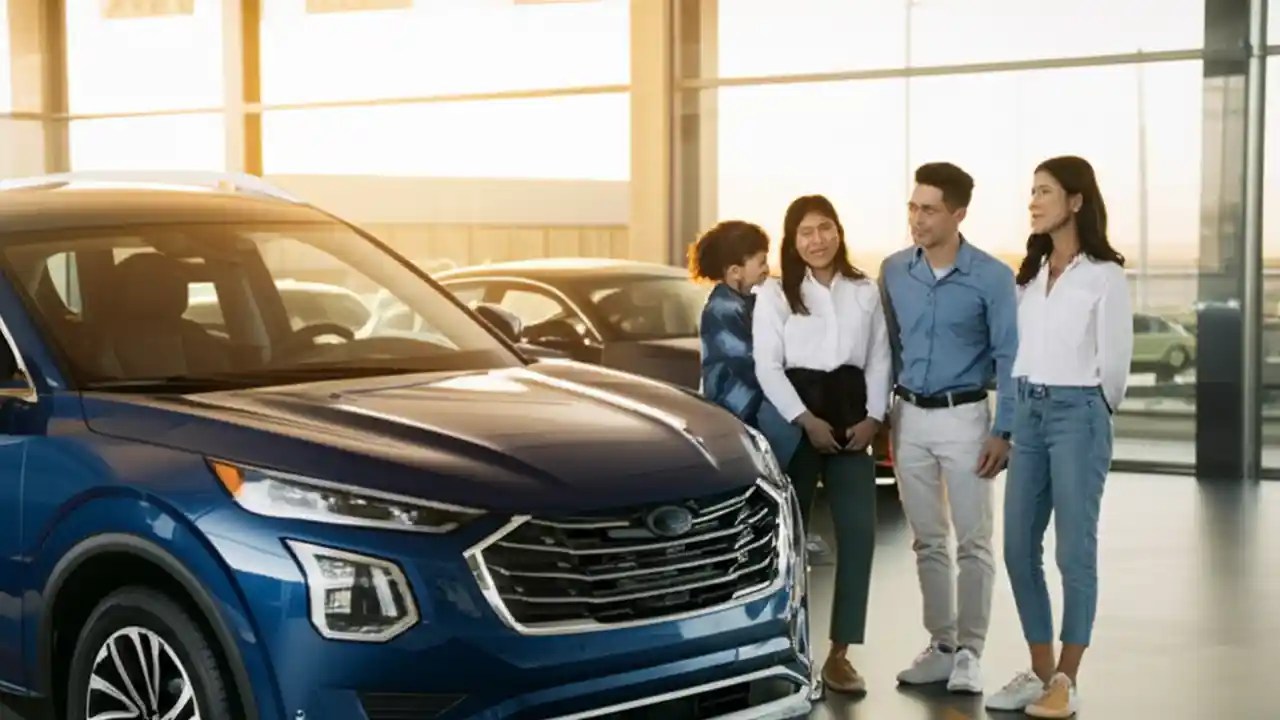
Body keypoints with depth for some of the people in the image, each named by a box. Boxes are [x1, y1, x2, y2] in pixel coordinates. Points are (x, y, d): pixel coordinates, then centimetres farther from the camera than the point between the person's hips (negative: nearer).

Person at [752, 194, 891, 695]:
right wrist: (805, 420, -14)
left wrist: (873, 417, -4)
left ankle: (839, 653, 0)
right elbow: (767, 366, -6)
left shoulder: (865, 292, 10)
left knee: (859, 533, -6)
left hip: (851, 417, 2)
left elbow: (879, 359, 10)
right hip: (795, 418, -2)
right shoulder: (775, 293, 2)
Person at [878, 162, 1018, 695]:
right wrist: (879, 416, 8)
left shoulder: (991, 277, -9)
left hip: (964, 417, -4)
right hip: (909, 417, 4)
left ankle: (969, 652, 6)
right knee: (928, 542, 10)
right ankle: (941, 645, 19)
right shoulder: (893, 271, 3)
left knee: (973, 542, 0)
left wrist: (1003, 431, -13)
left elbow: (1010, 359, -8)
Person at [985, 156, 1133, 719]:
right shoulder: (1029, 273, 12)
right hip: (1028, 413, 7)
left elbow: (1114, 361, -4)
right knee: (1019, 549, 7)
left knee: (1075, 552, -1)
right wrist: (1023, 409, 12)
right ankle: (1040, 671, 17)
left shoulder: (1104, 276, -7)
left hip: (1077, 415, -7)